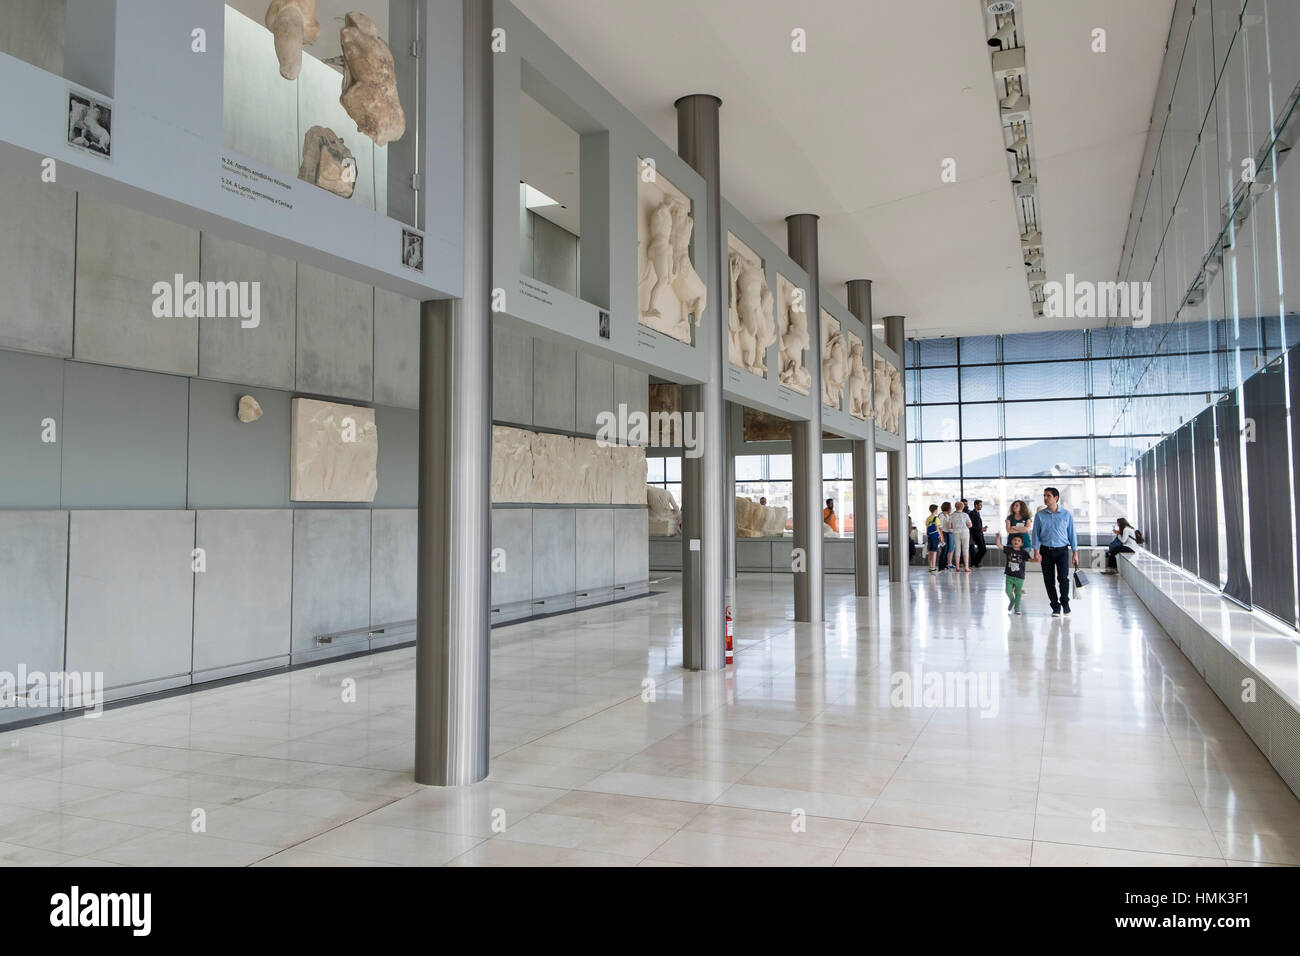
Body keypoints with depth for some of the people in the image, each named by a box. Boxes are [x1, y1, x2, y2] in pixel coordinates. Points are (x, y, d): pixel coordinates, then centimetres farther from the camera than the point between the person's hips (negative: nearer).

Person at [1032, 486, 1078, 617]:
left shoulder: (1066, 514, 1)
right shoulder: (1040, 515, 3)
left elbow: (1072, 533, 5)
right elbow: (1035, 534, 4)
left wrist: (1075, 552, 4)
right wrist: (1036, 551, -6)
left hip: (1062, 550, -1)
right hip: (1046, 551, 1)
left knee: (1063, 578, -12)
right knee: (1049, 580, 2)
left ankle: (1065, 602, 13)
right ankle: (1055, 607, 15)